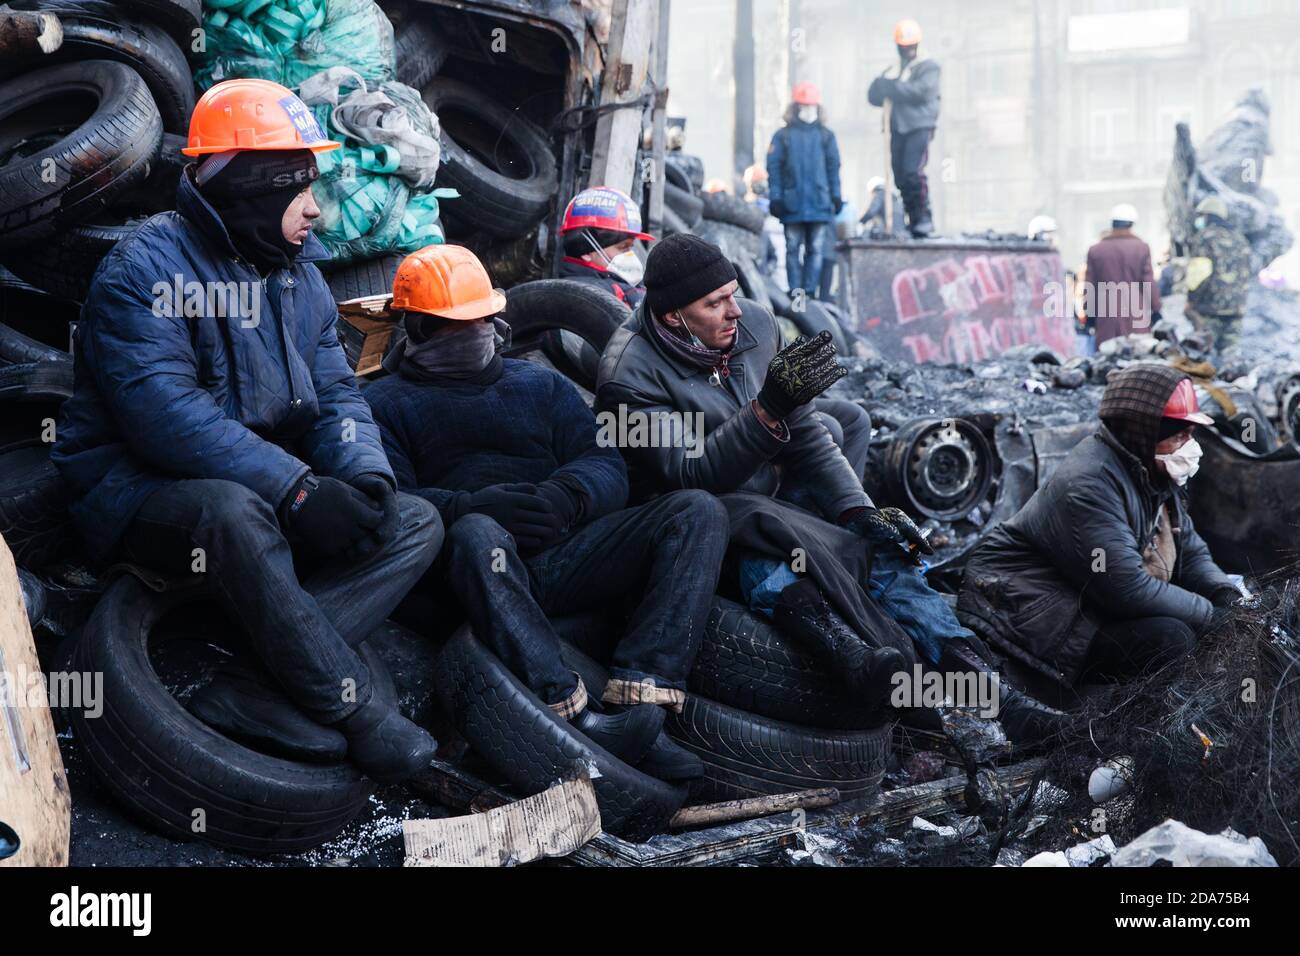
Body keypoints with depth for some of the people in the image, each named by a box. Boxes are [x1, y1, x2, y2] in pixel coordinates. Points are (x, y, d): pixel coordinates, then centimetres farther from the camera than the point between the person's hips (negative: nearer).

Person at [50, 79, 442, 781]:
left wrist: (365, 478, -16)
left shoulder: (300, 275, 11)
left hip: (266, 496, 8)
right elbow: (165, 413, -27)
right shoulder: (146, 268, -15)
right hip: (143, 495, -8)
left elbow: (334, 394, 7)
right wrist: (295, 487, -34)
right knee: (232, 511, -40)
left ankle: (249, 697, -26)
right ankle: (355, 711, -27)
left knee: (417, 525, -9)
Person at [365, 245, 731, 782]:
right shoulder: (385, 406, 16)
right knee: (475, 533, -40)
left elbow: (606, 467, 11)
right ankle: (574, 716, -48)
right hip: (481, 572, -4)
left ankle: (637, 699, -33)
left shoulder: (542, 386, 27)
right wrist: (472, 505, -24)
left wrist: (563, 495, -15)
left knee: (697, 511, -16)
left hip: (560, 562, 4)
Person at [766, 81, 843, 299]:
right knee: (793, 250, 2)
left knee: (816, 250, -1)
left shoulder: (826, 136, 11)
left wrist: (836, 197, 7)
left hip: (820, 205, 1)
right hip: (792, 205, -1)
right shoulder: (783, 136, 5)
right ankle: (795, 291, 6)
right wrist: (775, 198, -3)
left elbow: (833, 168, 12)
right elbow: (774, 168, 3)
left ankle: (810, 291, 2)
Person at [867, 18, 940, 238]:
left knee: (913, 172, -20)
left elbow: (922, 90, -12)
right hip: (897, 128, 6)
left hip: (919, 126, -6)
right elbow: (874, 95, 12)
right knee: (901, 177, 0)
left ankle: (924, 218, -12)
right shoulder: (892, 71, 23)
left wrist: (892, 87, -8)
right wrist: (886, 82, -9)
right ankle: (915, 220, 7)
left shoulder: (928, 67, 7)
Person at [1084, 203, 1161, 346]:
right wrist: (1156, 310, 5)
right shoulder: (1142, 248, -2)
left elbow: (1089, 287, 4)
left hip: (1107, 321, 1)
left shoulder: (1095, 251, 2)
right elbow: (1149, 282, -3)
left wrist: (1090, 313, 13)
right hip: (1136, 317, -1)